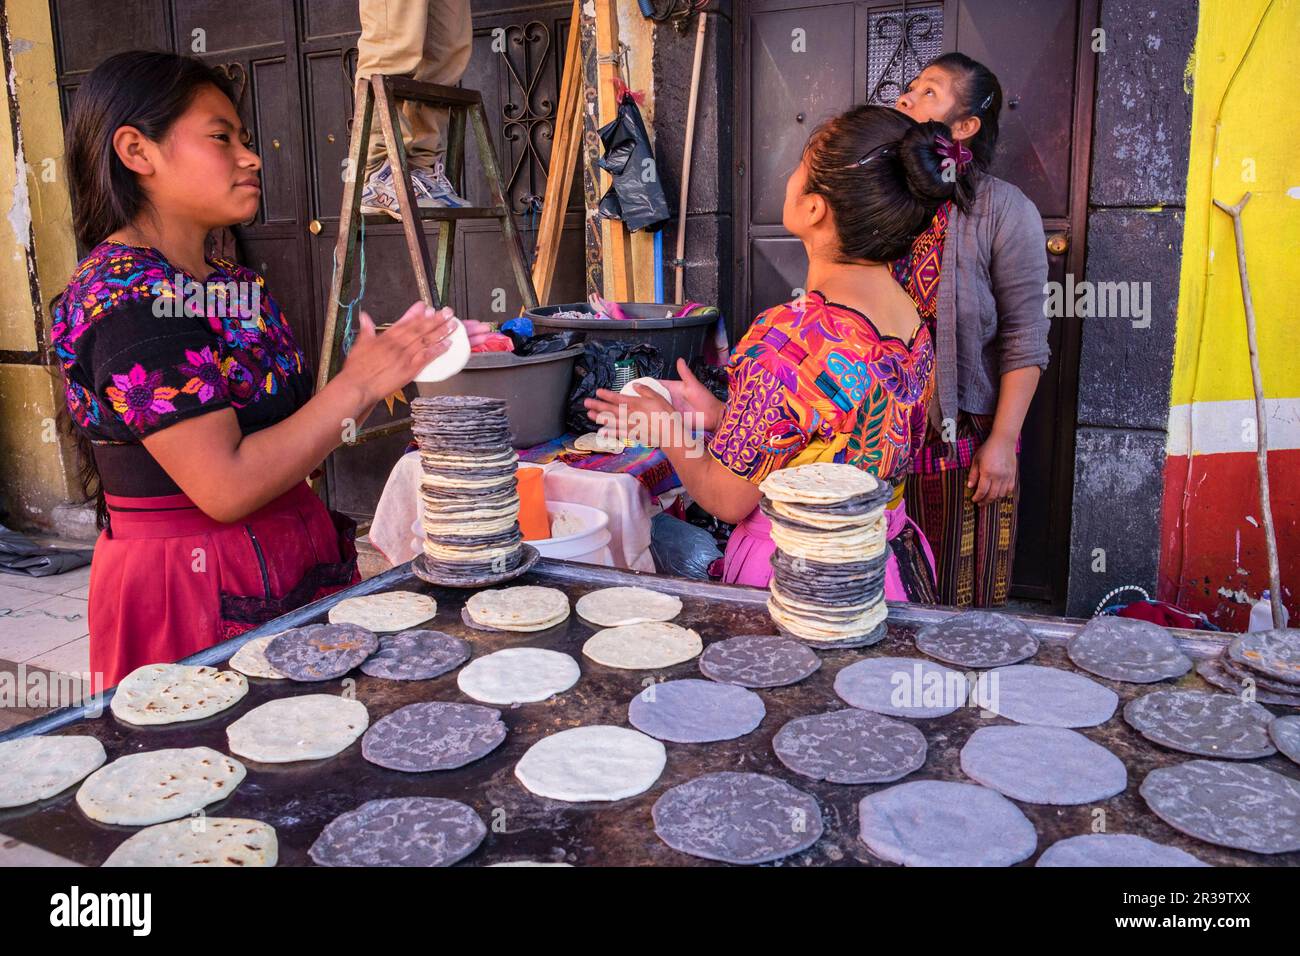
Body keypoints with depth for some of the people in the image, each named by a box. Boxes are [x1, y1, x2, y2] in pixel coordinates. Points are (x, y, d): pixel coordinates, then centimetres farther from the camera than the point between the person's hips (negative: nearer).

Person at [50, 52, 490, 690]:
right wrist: (361, 383, -18)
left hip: (291, 566, 9)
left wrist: (401, 361, 0)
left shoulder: (230, 283, 10)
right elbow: (226, 486, -24)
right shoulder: (124, 298, -18)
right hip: (200, 588, -8)